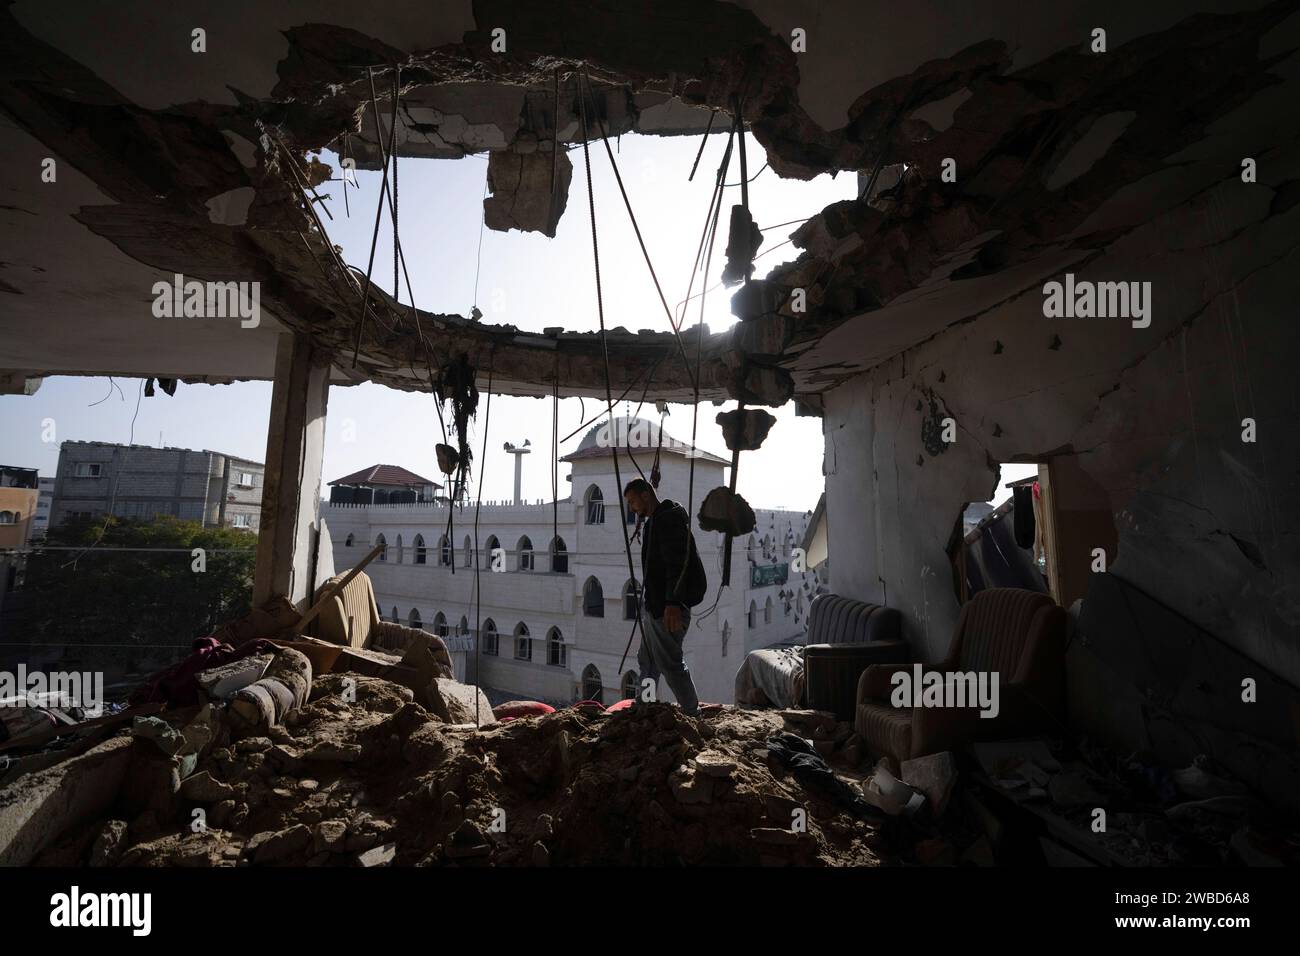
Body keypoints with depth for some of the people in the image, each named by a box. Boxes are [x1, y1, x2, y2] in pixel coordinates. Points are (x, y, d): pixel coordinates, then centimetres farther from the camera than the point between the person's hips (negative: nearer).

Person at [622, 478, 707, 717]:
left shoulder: (670, 518, -14)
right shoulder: (653, 522, 18)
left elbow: (678, 562, -24)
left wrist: (673, 603, -30)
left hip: (668, 607, -10)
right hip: (654, 606, 10)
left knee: (669, 662, -4)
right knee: (647, 661, 17)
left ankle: (693, 714, 9)